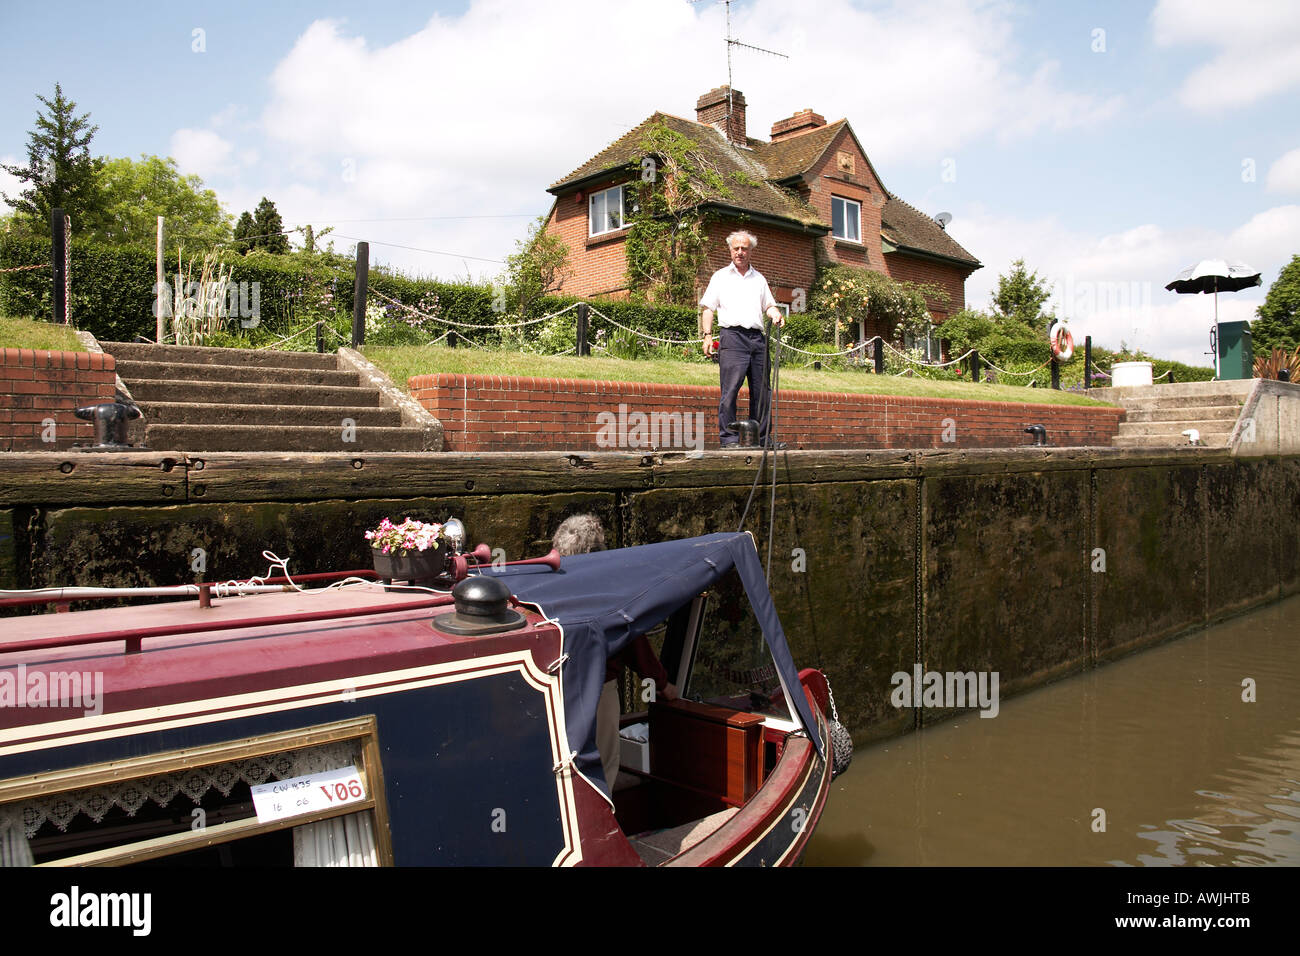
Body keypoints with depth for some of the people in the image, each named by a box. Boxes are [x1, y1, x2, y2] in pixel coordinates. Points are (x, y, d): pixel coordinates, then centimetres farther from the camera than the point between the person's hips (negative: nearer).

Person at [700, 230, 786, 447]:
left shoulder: (759, 279, 22)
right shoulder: (720, 277, 13)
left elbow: (769, 305, 21)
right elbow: (708, 308, 8)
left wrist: (776, 315, -3)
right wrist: (708, 335, -4)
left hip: (757, 338, 4)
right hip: (732, 335, -4)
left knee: (761, 391, 3)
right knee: (730, 390, -12)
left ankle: (761, 438, 9)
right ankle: (729, 438, -11)